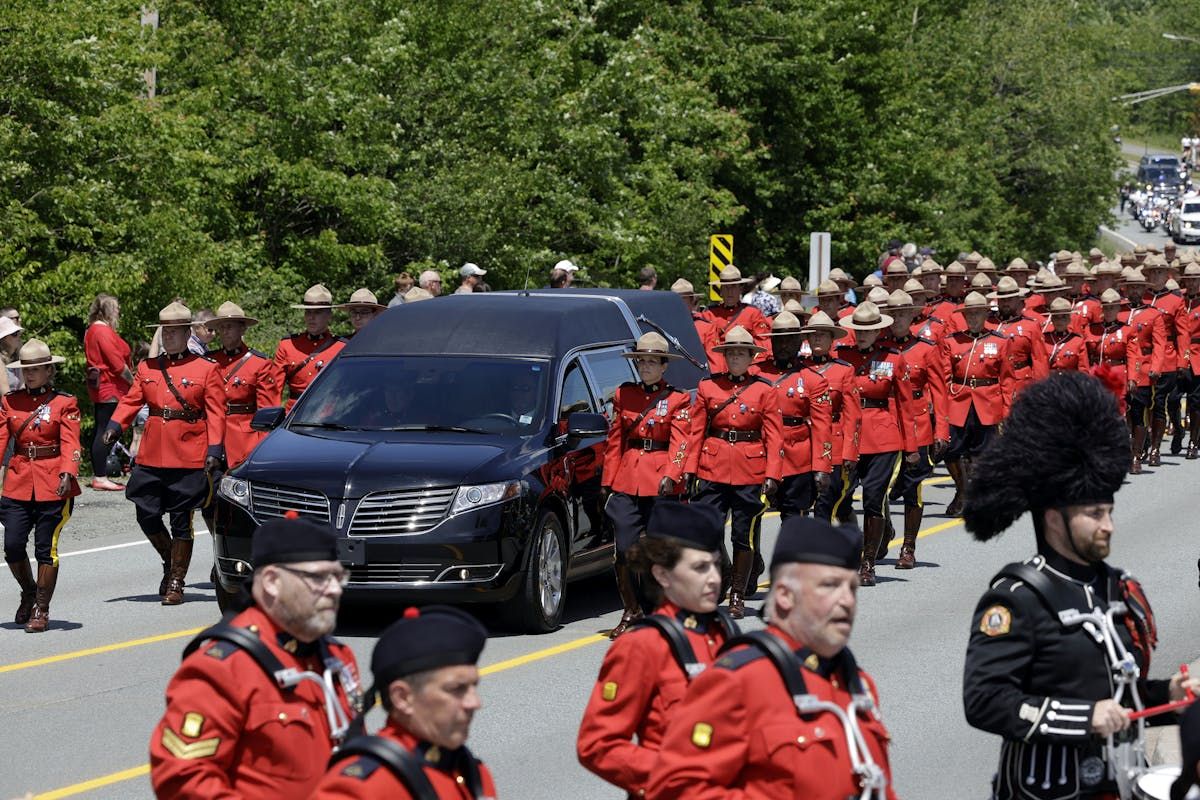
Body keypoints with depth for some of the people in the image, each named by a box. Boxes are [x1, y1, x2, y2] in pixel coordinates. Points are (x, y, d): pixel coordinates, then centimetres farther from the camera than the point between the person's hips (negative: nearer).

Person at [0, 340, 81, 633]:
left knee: (46, 548, -1)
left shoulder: (64, 403, -3)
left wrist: (67, 474, -26)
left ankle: (41, 610, 12)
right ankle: (28, 592, 25)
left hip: (53, 486, -3)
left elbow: (70, 444, -10)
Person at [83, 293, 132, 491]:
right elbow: (118, 363, -18)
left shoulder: (92, 331, 17)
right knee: (106, 432, -9)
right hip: (110, 389, -11)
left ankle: (98, 475, 17)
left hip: (99, 389, 11)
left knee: (100, 430, 13)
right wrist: (133, 381, -6)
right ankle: (101, 477, -10)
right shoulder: (104, 331, -15)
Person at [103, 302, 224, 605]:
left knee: (181, 522, 1)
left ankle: (176, 582, 11)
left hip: (189, 460, -4)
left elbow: (215, 413, -3)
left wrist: (214, 450, -13)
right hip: (151, 457, 4)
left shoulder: (207, 369, 0)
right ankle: (171, 561, 26)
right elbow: (131, 400, 7)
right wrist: (114, 426, -11)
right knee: (147, 516, 1)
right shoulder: (147, 367, 12)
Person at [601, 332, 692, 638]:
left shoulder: (678, 399, 2)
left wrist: (671, 476, -23)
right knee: (625, 551, -3)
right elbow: (614, 441, 13)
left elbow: (680, 443, -7)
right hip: (626, 482, 3)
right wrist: (607, 482, 8)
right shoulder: (623, 395, 12)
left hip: (661, 483, -3)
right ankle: (631, 612, 9)